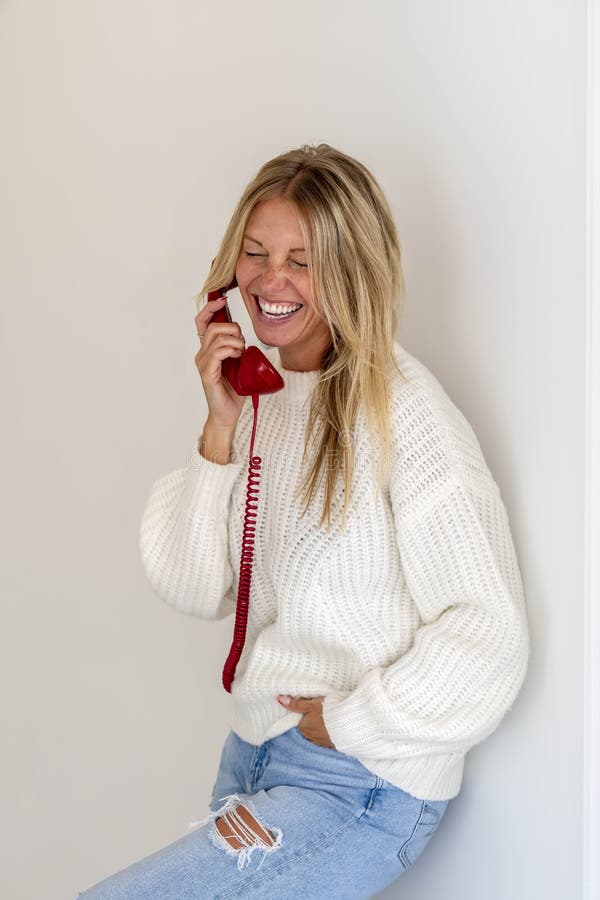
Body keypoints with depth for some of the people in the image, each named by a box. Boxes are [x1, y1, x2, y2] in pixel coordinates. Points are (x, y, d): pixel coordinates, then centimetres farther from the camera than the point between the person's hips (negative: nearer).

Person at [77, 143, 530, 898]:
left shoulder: (401, 410, -18)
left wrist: (348, 720, -13)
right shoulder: (256, 394, 4)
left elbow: (488, 637, -21)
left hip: (362, 785, -7)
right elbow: (193, 590, -2)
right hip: (254, 749, 7)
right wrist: (221, 429, -11)